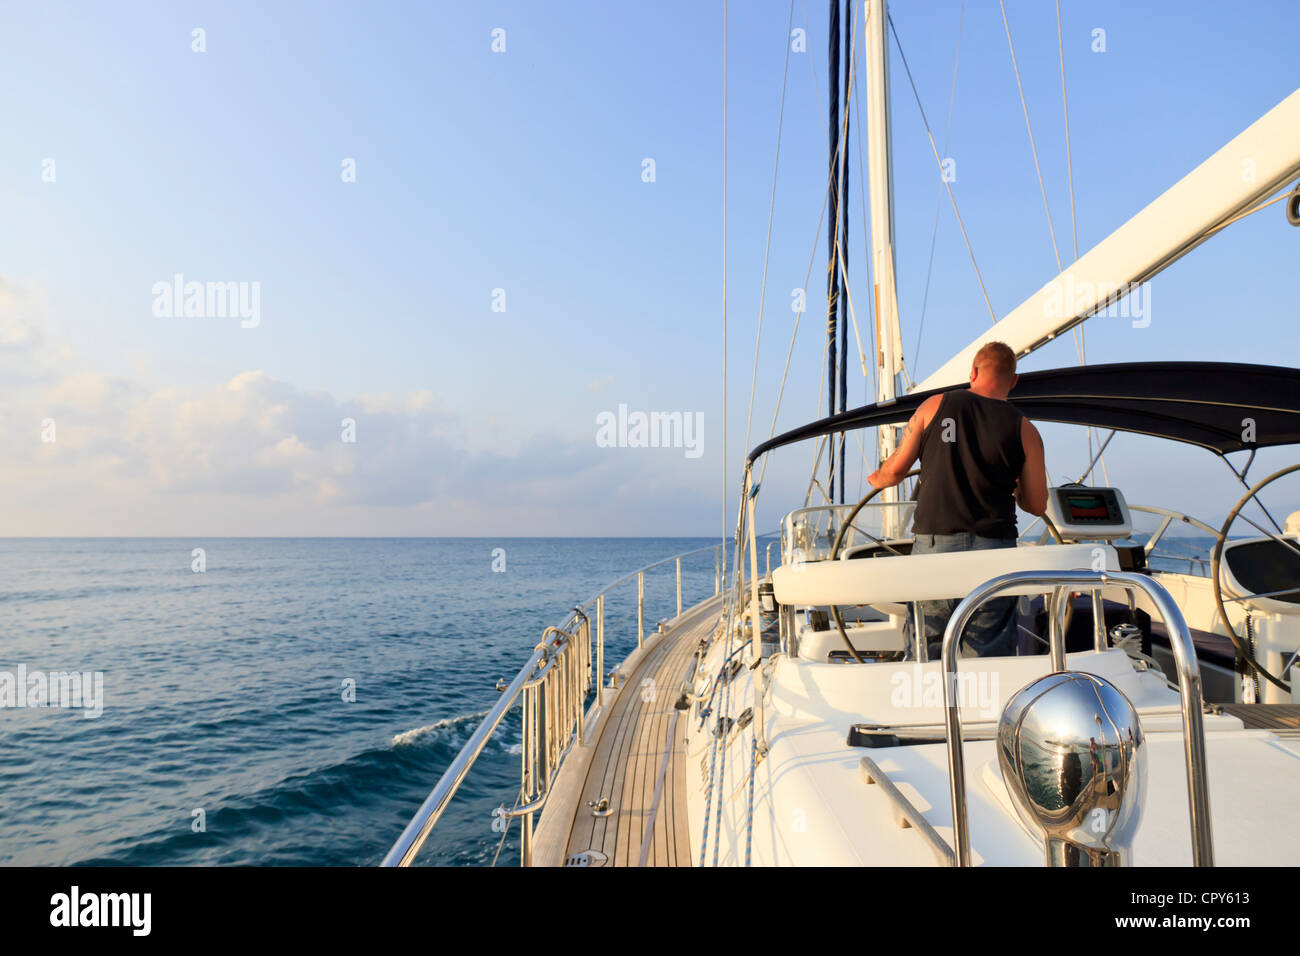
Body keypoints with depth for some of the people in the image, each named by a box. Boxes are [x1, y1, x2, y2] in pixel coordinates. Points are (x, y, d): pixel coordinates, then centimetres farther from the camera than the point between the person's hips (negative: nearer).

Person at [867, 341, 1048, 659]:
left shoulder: (935, 405, 3)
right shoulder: (1024, 430, 3)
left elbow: (896, 468, 6)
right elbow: (1037, 504, 6)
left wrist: (878, 479, 28)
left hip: (933, 543, 0)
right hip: (993, 549, 0)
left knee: (925, 650, 8)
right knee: (988, 654, 7)